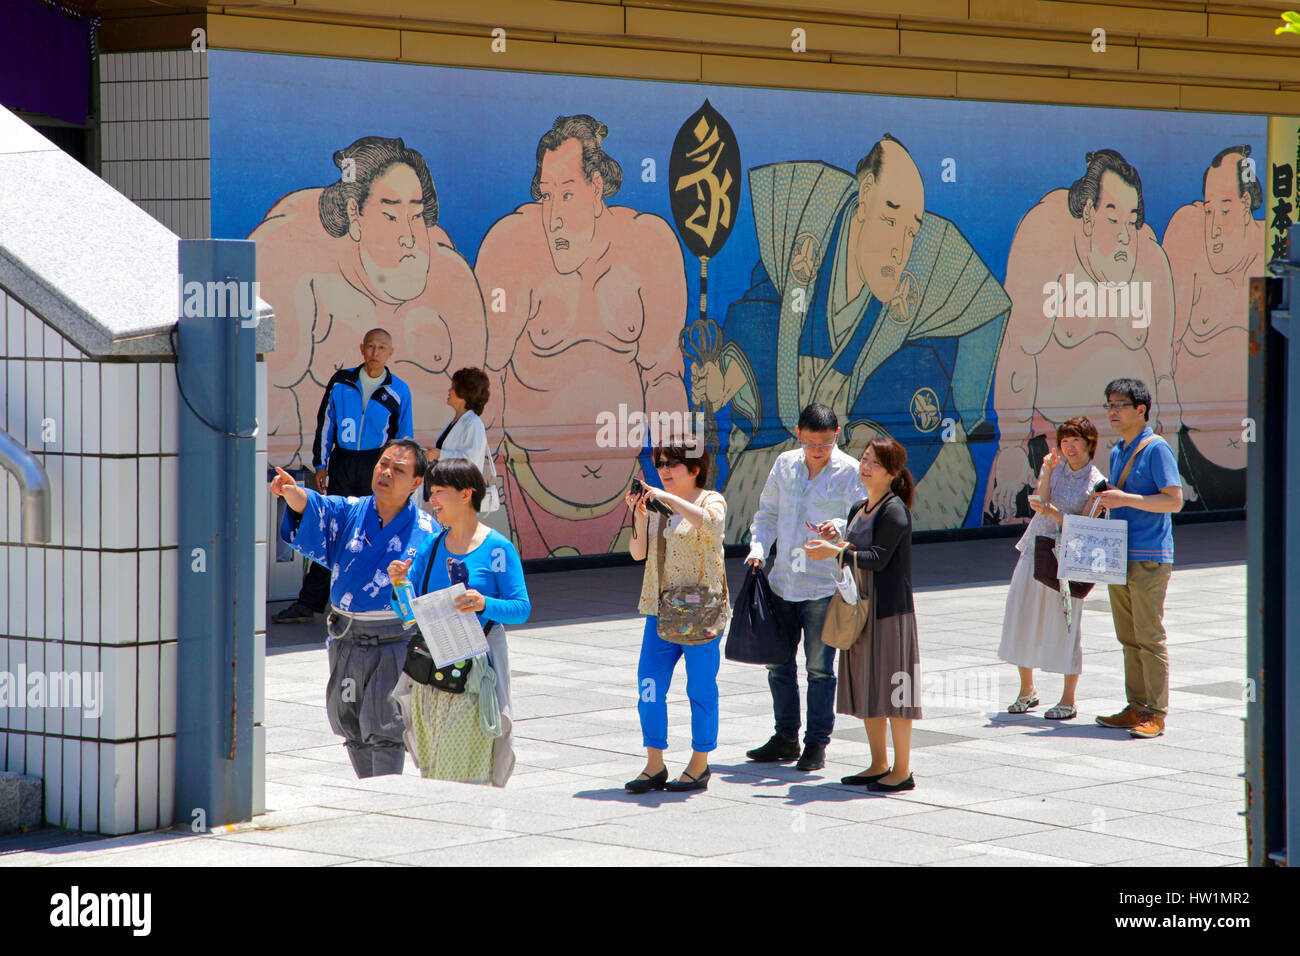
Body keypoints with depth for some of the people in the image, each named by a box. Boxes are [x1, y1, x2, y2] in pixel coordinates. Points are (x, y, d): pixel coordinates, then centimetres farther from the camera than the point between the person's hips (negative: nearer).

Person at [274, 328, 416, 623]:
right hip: (342, 463, 1)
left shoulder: (398, 391, 3)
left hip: (378, 464, -1)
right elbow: (325, 423, 10)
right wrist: (321, 464, 5)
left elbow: (405, 437, 9)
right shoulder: (341, 382, 5)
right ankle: (309, 603, 2)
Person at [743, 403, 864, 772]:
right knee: (778, 662, 12)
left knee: (819, 666, 0)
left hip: (824, 585, -5)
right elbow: (767, 513, 16)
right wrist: (758, 547, 0)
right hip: (782, 581, 5)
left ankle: (817, 744, 10)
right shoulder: (785, 465, 7)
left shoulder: (850, 472, -6)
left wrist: (838, 529, -30)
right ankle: (786, 738, 25)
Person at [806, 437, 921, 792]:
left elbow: (878, 558, -19)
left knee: (891, 684, -5)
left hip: (890, 609, -9)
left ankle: (902, 770, 2)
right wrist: (836, 545, -1)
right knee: (866, 687, 12)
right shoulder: (858, 509, 14)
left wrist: (837, 552, -22)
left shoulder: (895, 510, -12)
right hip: (860, 608, 9)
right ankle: (879, 765, 21)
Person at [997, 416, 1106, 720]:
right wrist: (1048, 472, -13)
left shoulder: (1096, 483, -3)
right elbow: (1039, 504, -4)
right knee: (1020, 618, 5)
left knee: (1065, 626, -3)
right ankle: (1027, 691, 21)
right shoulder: (1053, 466, 8)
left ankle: (1068, 700, 7)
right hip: (1035, 552, 4)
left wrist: (1053, 512, -23)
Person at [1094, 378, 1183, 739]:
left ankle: (1156, 714, -5)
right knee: (1129, 638, 9)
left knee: (1150, 638, -7)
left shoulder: (1157, 449, -9)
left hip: (1149, 559, -8)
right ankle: (1136, 708, 14)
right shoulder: (1117, 452, 17)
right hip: (1120, 557, 8)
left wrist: (1125, 499, -20)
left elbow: (1174, 500, -15)